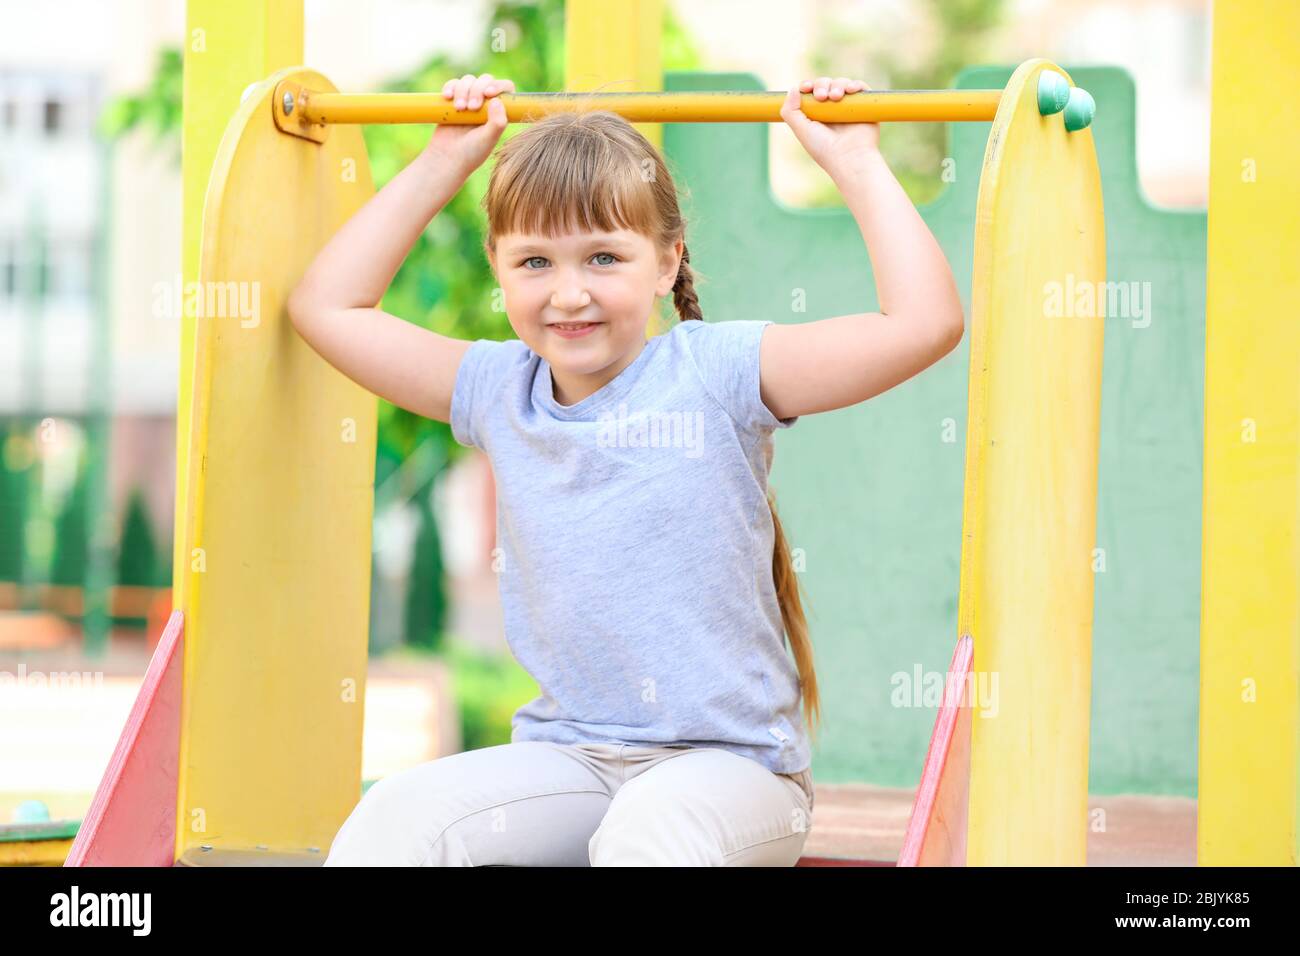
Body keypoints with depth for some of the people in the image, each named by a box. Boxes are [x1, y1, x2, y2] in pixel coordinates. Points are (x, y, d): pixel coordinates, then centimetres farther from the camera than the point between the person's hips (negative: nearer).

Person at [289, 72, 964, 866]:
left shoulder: (718, 372, -5)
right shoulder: (498, 392, 9)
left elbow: (925, 323, -14)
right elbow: (327, 306, 18)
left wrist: (856, 164, -7)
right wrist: (443, 165, 16)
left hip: (728, 762, -4)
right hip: (566, 760, 4)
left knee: (651, 828, -38)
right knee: (397, 813, -23)